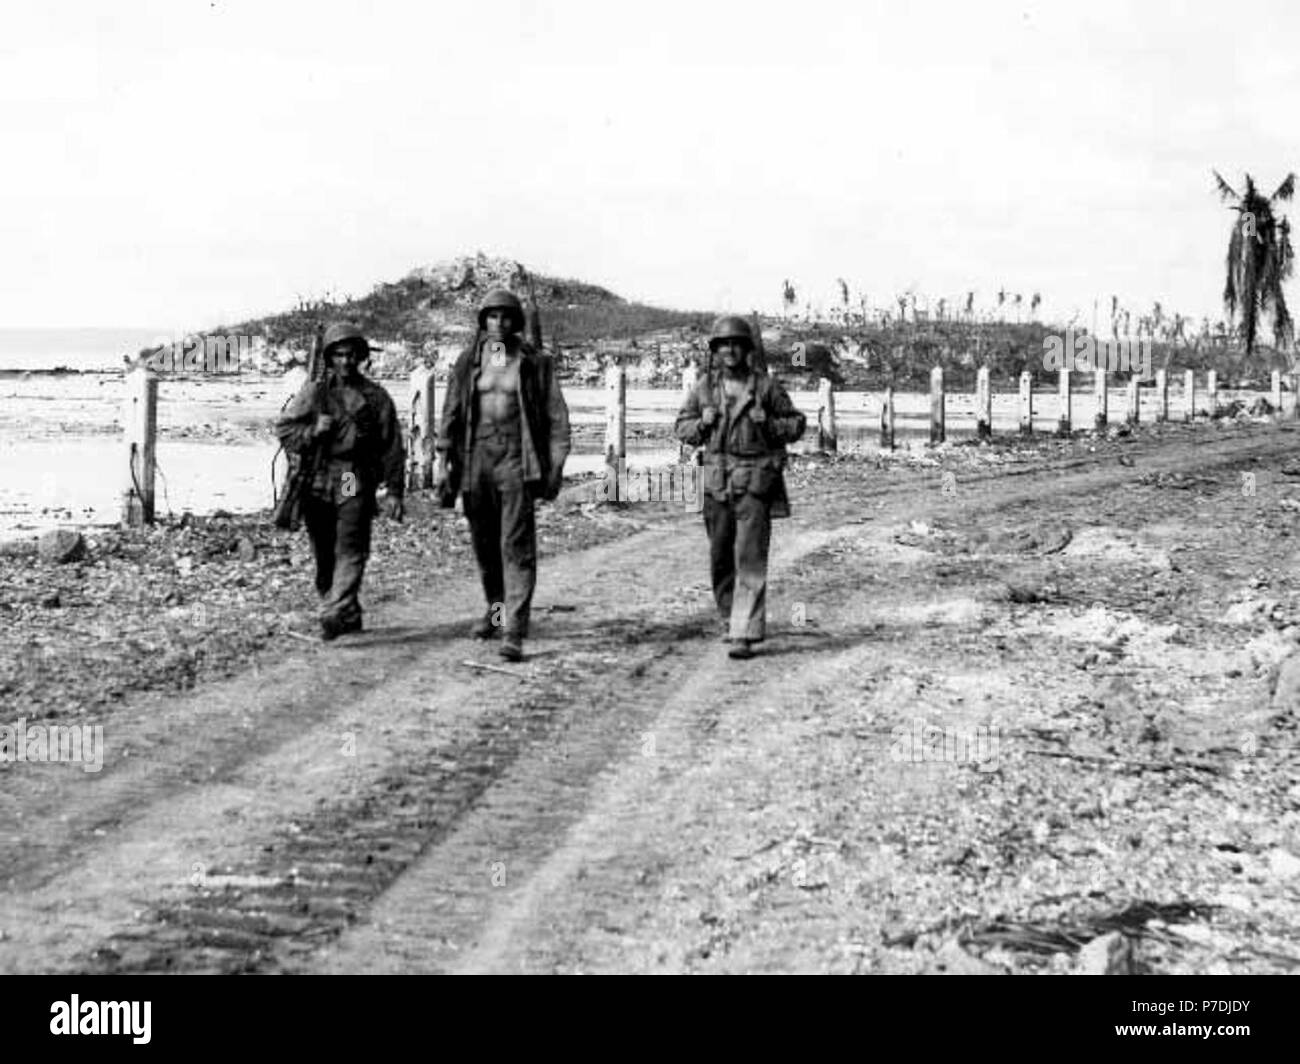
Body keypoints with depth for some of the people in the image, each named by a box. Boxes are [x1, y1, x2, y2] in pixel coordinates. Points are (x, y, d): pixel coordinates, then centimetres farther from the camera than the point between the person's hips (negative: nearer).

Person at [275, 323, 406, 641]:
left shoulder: (375, 397, 8)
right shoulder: (313, 392, 10)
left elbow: (392, 448, 8)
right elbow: (283, 429, 9)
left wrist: (393, 491, 2)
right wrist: (314, 431, -10)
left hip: (356, 484, -2)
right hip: (318, 481, 2)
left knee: (350, 550, -16)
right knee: (324, 555, 6)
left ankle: (336, 615, -24)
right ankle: (350, 615, 20)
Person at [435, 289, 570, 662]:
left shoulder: (535, 364, 3)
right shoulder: (468, 362, 9)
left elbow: (556, 417, 3)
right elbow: (451, 413, 9)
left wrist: (555, 467, -3)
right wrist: (442, 460, 1)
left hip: (516, 460, -3)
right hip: (475, 458, 3)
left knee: (516, 545, -10)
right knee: (484, 543, 12)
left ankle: (514, 632, -13)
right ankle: (496, 607, 35)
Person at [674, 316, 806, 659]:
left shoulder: (766, 386, 0)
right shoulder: (705, 387, 8)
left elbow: (796, 423, 9)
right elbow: (683, 427, 16)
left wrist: (768, 424, -9)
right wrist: (702, 424, -5)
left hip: (755, 482, -4)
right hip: (717, 480, 4)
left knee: (750, 559, -10)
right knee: (720, 559, 11)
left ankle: (745, 635, -12)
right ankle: (733, 620, 31)